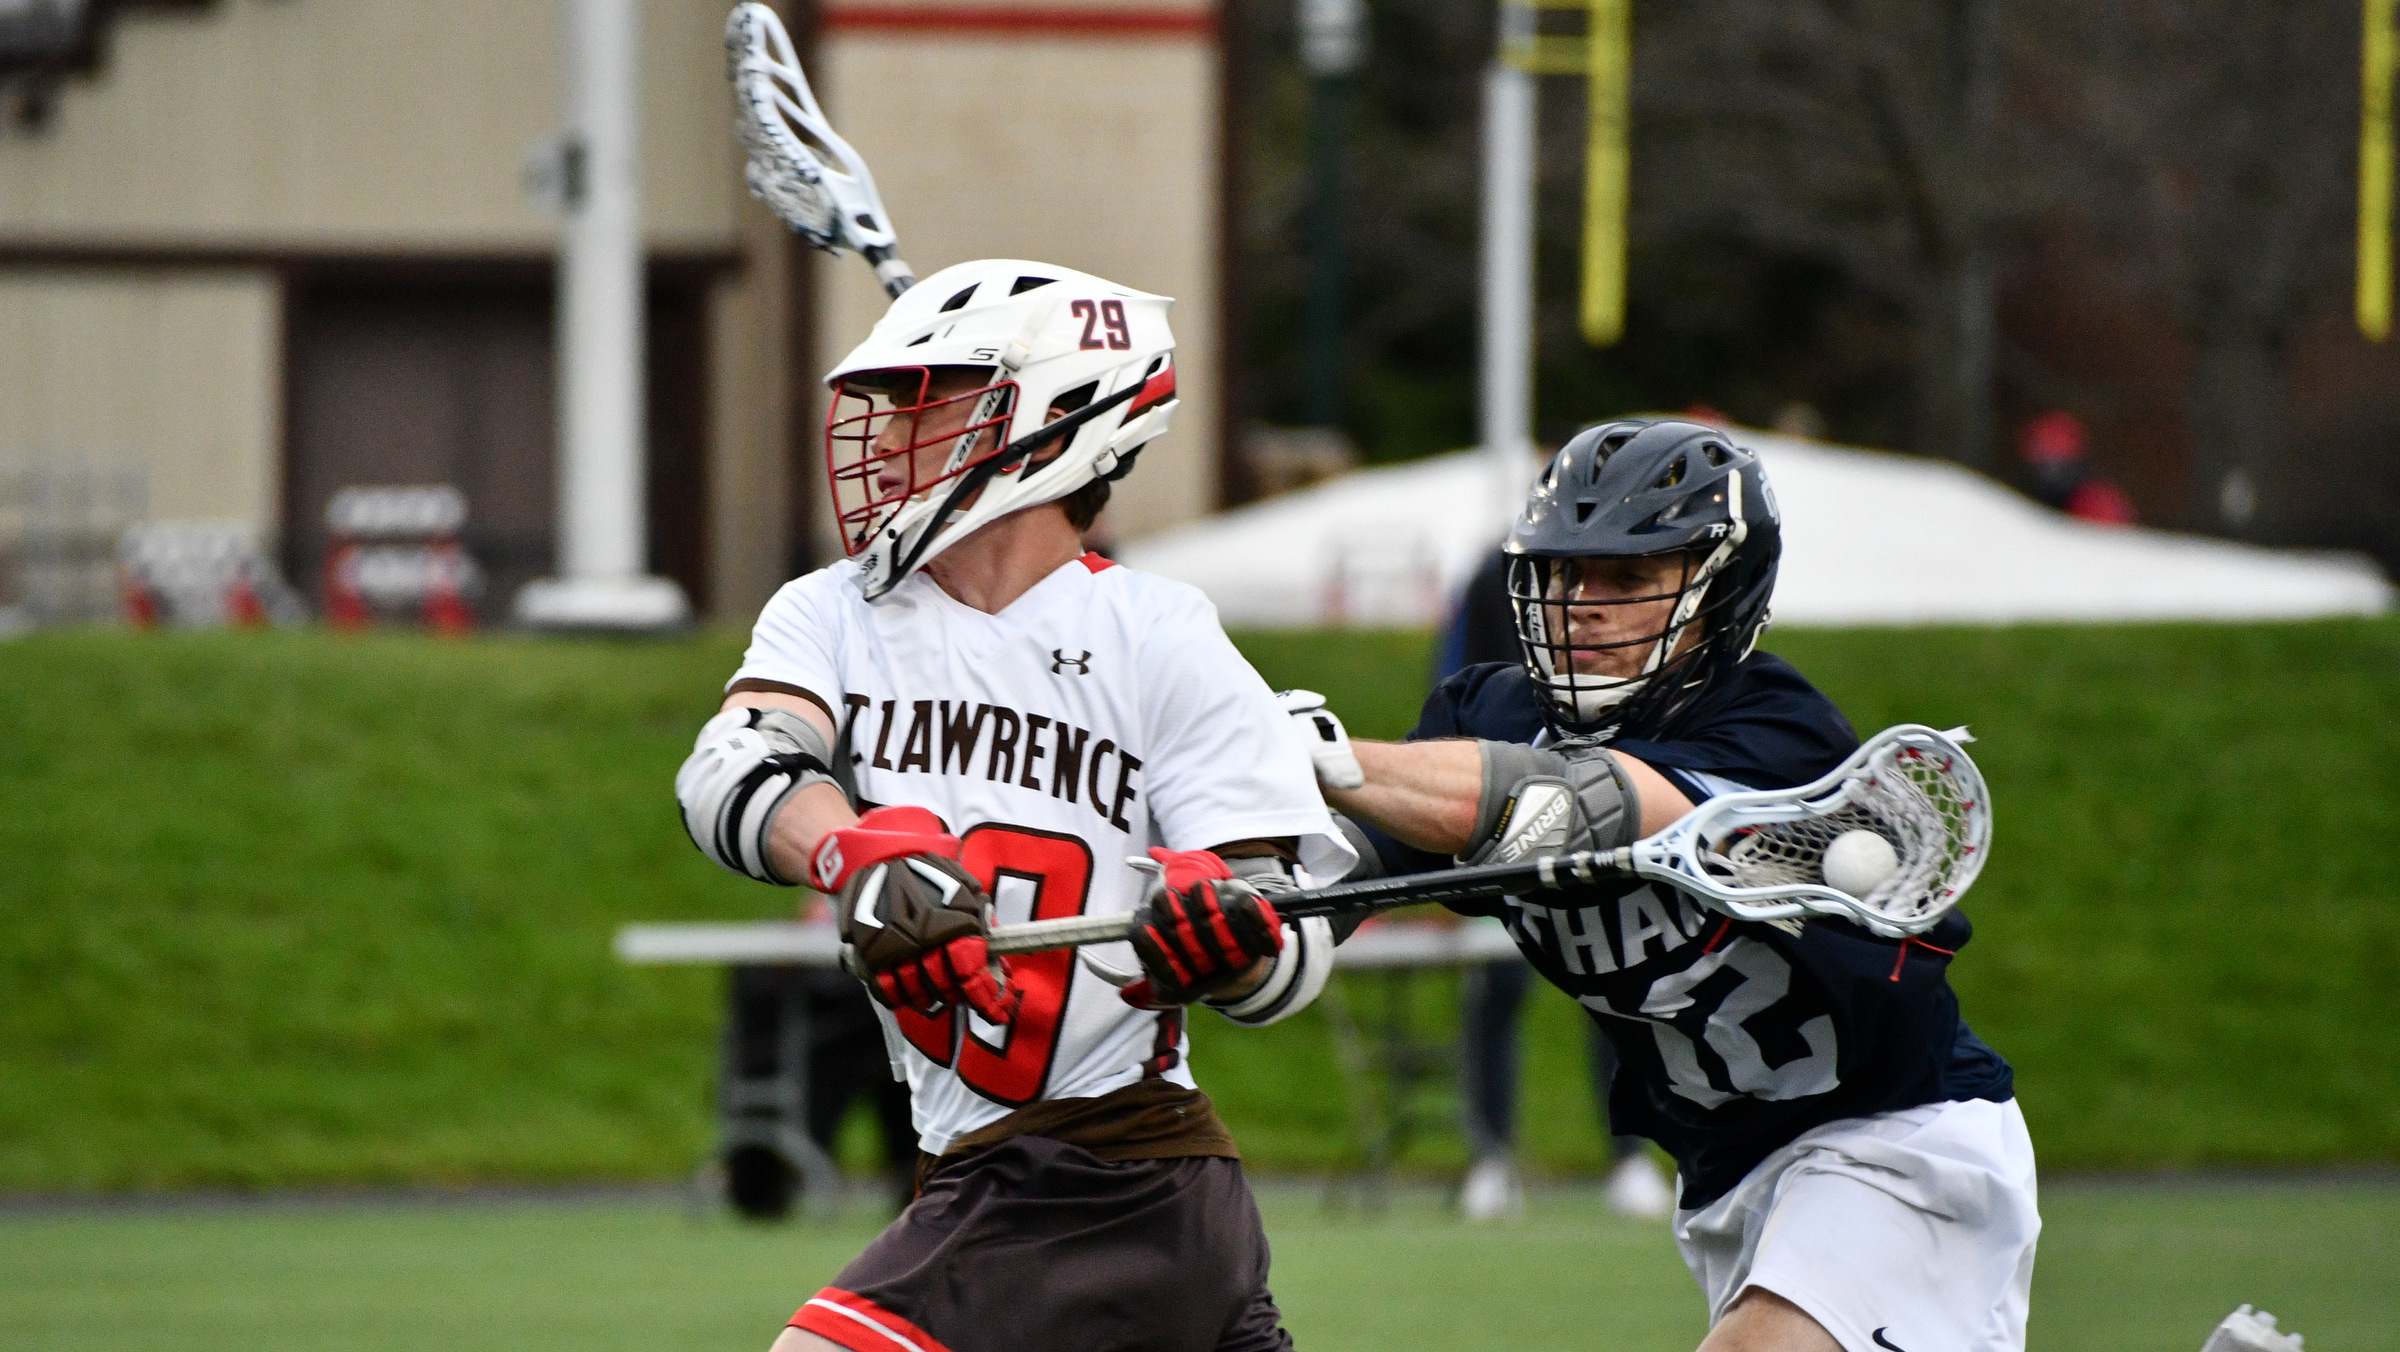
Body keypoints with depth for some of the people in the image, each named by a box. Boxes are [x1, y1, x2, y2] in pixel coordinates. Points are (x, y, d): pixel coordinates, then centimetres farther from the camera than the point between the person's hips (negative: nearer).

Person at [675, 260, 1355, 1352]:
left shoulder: (1157, 641, -5)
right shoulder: (831, 617, 9)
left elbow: (1294, 957, -7)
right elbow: (733, 773, -13)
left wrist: (1227, 939, -32)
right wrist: (857, 850, -34)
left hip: (1106, 1176, -7)